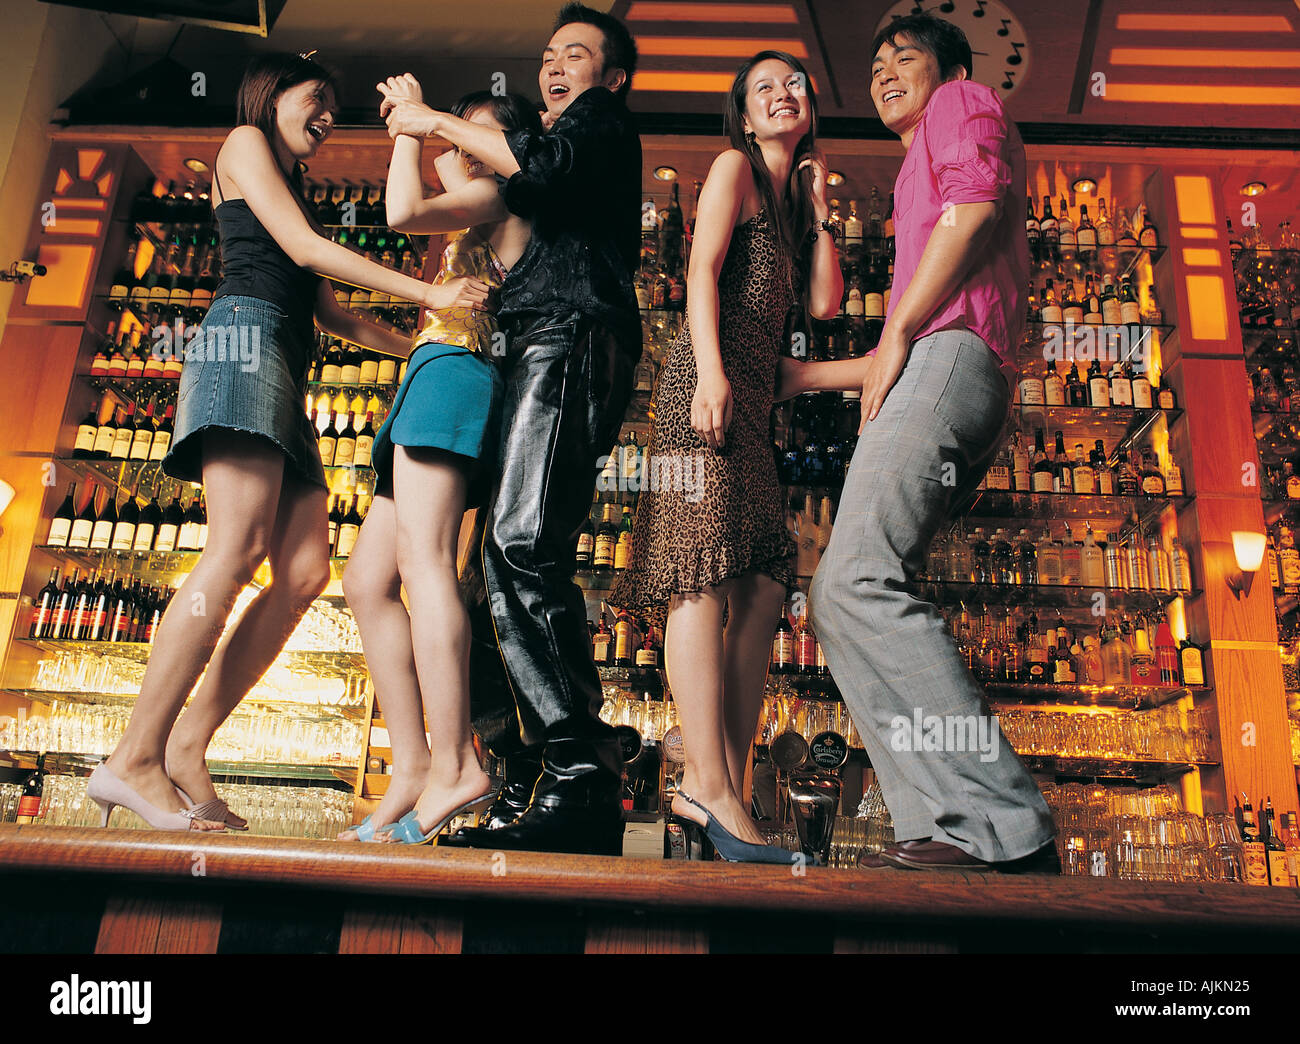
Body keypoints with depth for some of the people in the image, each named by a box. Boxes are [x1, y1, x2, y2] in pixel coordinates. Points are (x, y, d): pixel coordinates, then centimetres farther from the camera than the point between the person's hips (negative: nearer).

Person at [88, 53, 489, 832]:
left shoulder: (290, 186, 35)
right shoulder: (246, 143, 12)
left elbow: (327, 310, 31)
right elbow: (304, 247, -3)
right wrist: (430, 295, -6)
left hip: (285, 378, 8)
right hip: (246, 338, -8)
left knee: (305, 574, -9)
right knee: (239, 550, -23)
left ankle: (185, 746, -9)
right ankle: (134, 760, -21)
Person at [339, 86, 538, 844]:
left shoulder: (499, 193, 5)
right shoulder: (481, 232, 33)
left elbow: (404, 211, -7)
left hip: (455, 371, -10)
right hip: (437, 383, 10)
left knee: (423, 560, -24)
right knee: (368, 580, 0)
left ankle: (456, 768, -29)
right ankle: (413, 767, -5)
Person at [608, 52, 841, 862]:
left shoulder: (794, 196, 30)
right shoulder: (735, 167, 9)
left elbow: (825, 304, 20)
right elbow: (702, 269, -6)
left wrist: (820, 211, 21)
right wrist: (711, 369, -19)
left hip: (755, 398, 8)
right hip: (711, 382, -8)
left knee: (764, 591, -2)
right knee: (705, 576, -16)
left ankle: (721, 787, -2)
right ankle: (711, 787, -19)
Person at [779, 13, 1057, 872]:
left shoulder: (965, 105, 17)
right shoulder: (922, 179, 42)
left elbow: (974, 206, -8)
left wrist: (896, 336, -9)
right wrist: (807, 375, 40)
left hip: (949, 356, -10)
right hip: (935, 368, 10)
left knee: (857, 580, -24)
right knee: (846, 595, -3)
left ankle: (1001, 822, -26)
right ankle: (945, 825, -9)